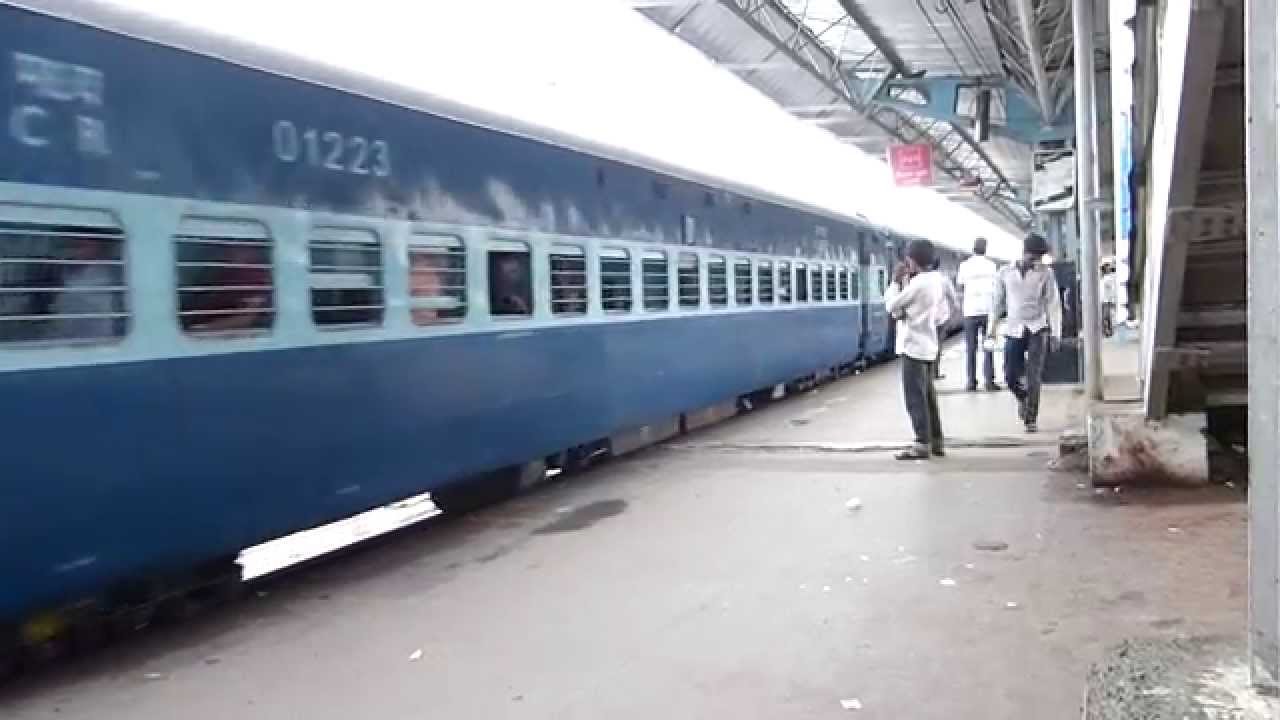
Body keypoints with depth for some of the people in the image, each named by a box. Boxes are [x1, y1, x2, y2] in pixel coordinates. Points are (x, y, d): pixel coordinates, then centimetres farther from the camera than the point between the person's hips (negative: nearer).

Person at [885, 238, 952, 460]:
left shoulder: (917, 282, -18)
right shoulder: (937, 280, 8)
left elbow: (891, 305, -12)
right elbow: (944, 315, 14)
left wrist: (896, 281, -3)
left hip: (914, 346, -9)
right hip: (928, 345, 9)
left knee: (915, 396, -4)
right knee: (928, 395, 15)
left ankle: (922, 444, -3)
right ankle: (936, 441, 19)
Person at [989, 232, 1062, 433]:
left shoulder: (1045, 273, -1)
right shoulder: (1005, 273, 3)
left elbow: (1053, 304, -2)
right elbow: (997, 302, 9)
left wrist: (1055, 333, -8)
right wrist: (991, 330, 7)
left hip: (1037, 329, -2)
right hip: (1014, 330, 2)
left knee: (1033, 377, -8)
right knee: (1010, 376, -1)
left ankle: (1031, 420, 1)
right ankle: (1023, 398, 31)